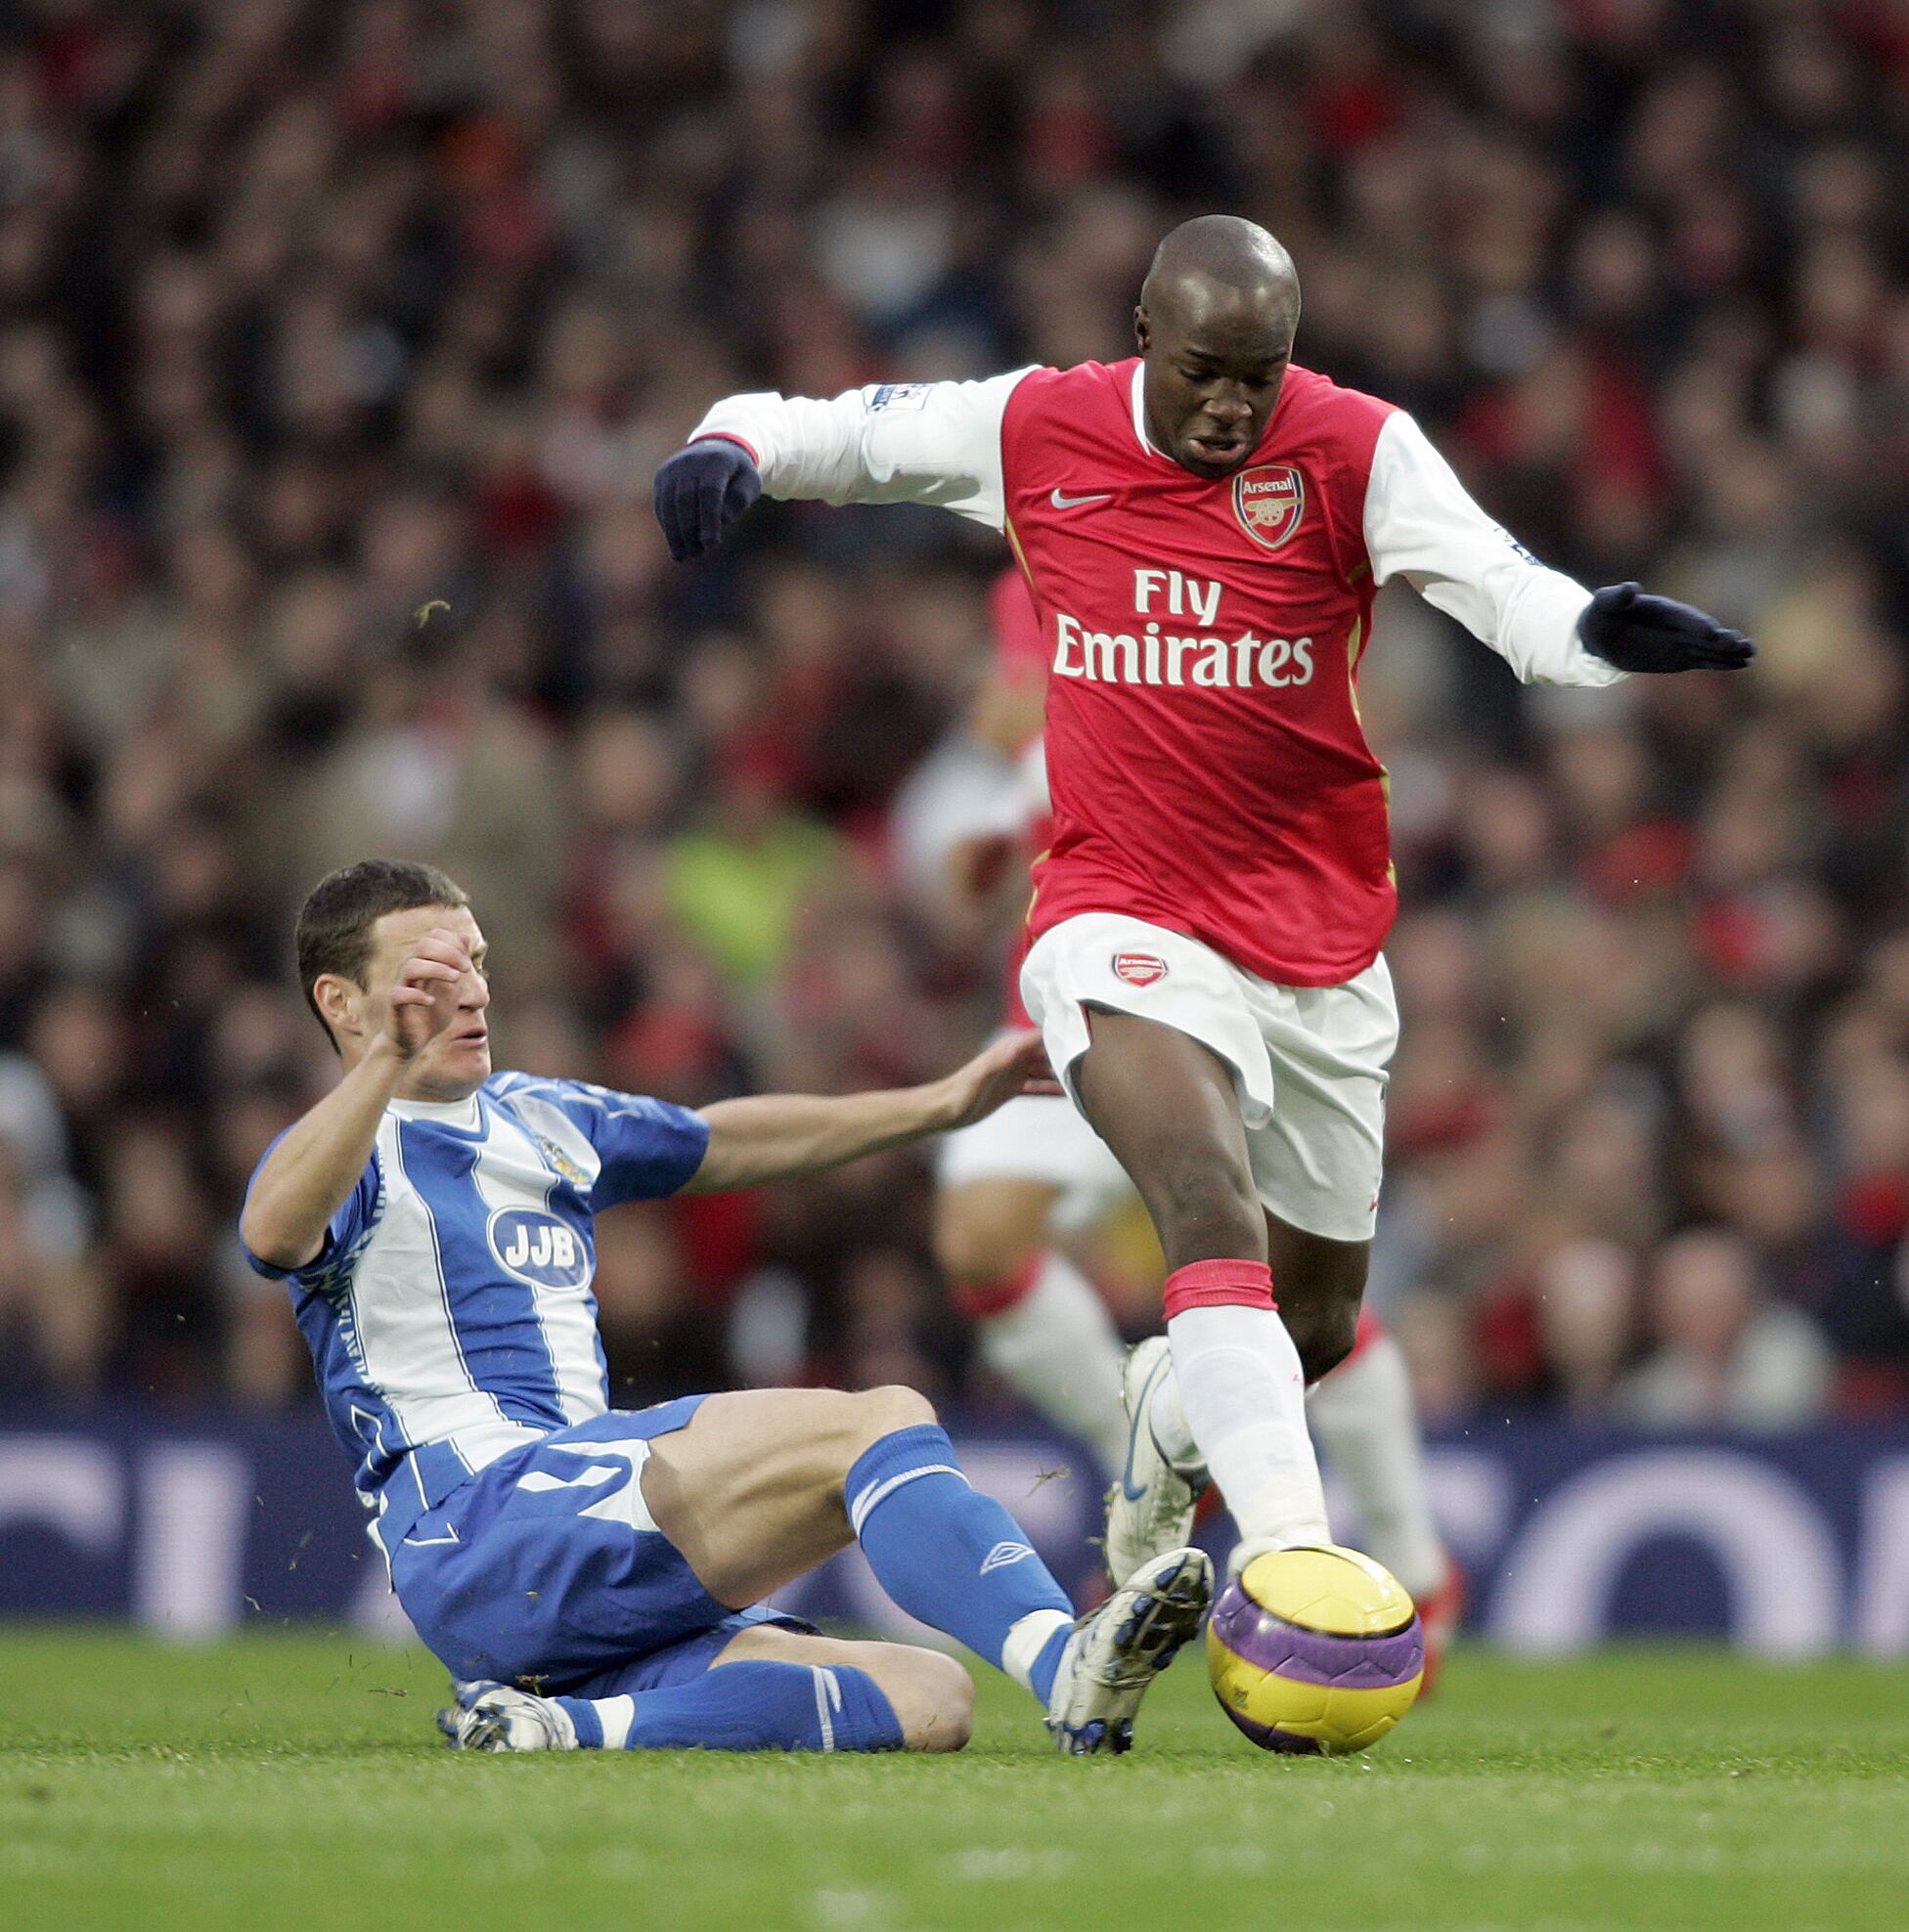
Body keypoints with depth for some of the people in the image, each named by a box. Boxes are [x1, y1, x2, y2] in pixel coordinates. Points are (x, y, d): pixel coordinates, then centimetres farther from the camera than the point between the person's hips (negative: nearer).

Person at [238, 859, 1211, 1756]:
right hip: (474, 1525, -9)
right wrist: (387, 1059, -40)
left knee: (928, 1701, -13)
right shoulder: (352, 1153, 0)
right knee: (879, 1425, -21)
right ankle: (1066, 1663, -42)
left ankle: (564, 1724, -23)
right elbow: (272, 1232, -25)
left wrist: (945, 1101, 36)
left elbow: (726, 1142, 40)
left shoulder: (538, 1120, 26)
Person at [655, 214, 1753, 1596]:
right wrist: (734, 448, -14)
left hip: (1321, 938, 3)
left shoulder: (1354, 448, -8)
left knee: (1316, 1324, 15)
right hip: (1123, 919, -2)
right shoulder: (1036, 430, -4)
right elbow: (841, 432, 8)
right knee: (1217, 1212, -30)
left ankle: (1163, 1443, 50)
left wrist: (1591, 633, -43)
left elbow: (1497, 587, -21)